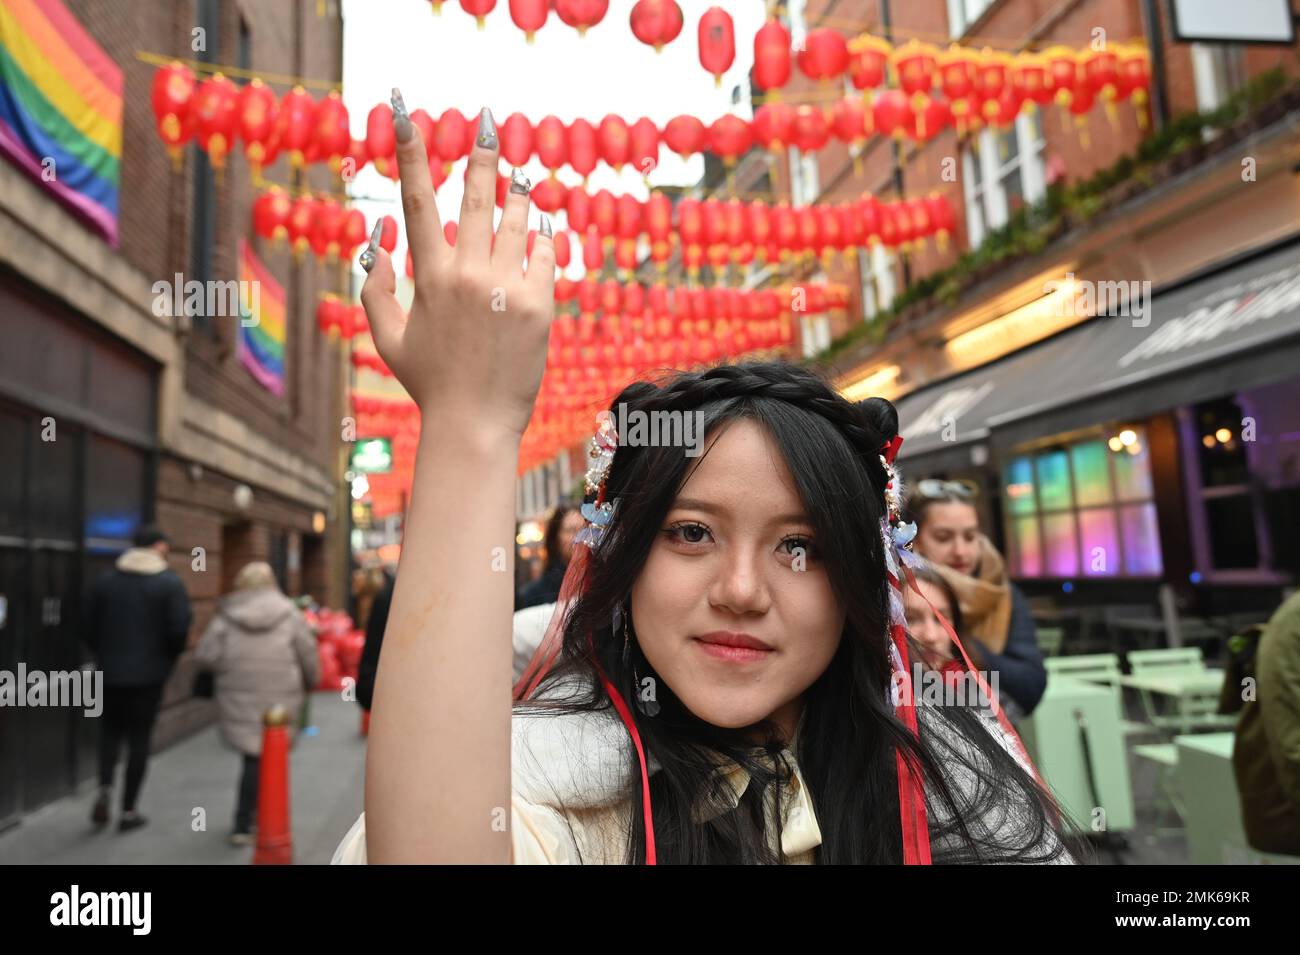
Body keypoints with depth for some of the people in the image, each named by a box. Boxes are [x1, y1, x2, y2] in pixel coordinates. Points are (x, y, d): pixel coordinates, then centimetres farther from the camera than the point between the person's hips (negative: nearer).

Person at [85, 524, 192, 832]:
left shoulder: (105, 580, 2)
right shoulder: (169, 582, -9)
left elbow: (89, 627, 3)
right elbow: (179, 629, -15)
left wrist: (105, 655, 17)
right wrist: (169, 659, 4)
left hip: (110, 672, 3)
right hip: (149, 674, -3)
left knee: (110, 731, 21)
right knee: (139, 738, 6)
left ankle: (105, 787, 0)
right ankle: (128, 811, 11)